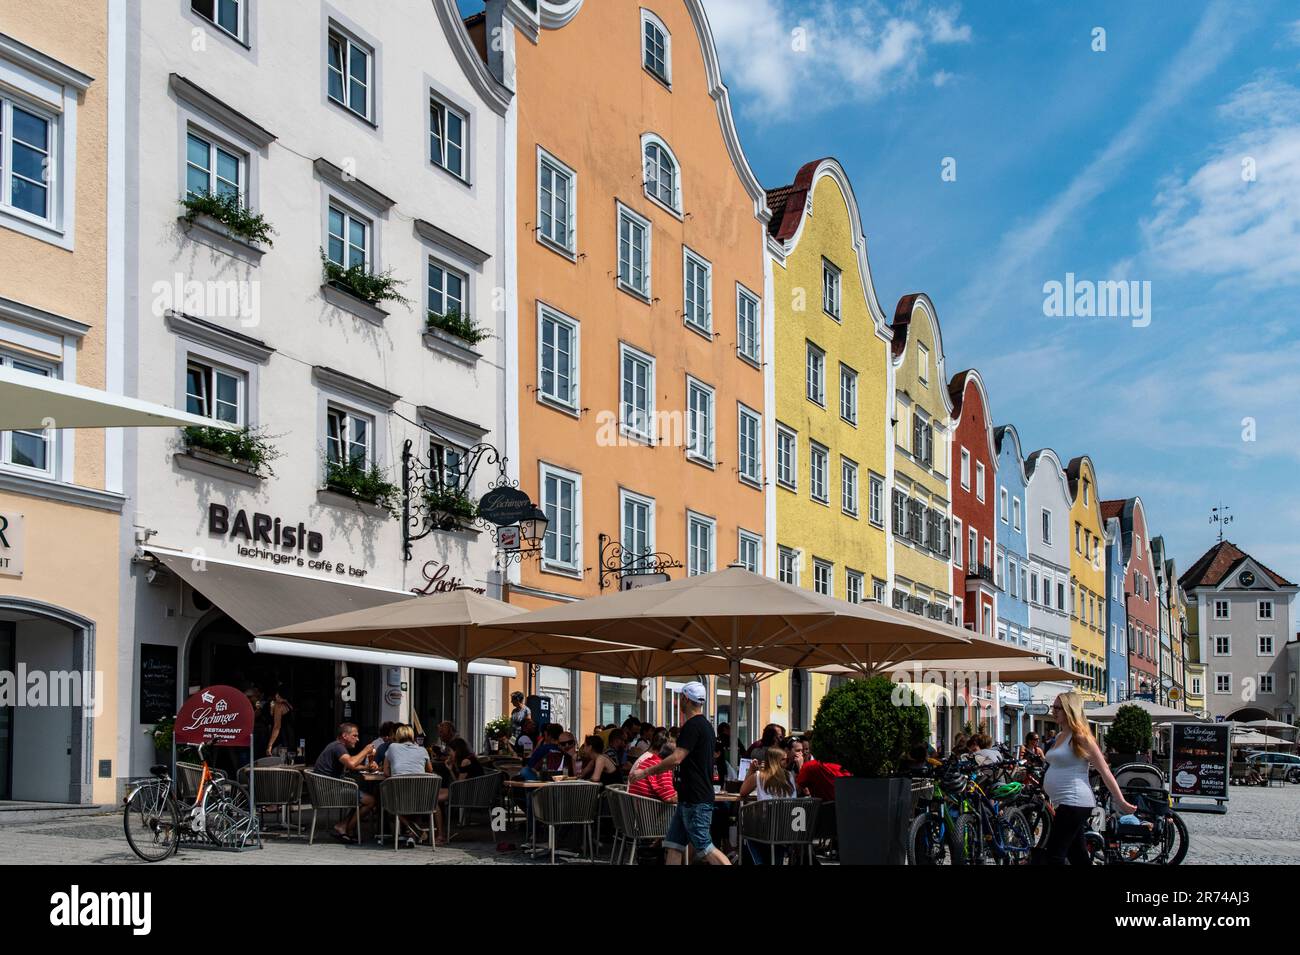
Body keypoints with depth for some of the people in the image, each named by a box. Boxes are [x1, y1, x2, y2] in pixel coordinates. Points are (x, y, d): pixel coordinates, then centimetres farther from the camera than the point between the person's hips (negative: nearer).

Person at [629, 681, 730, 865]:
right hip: (690, 799, 10)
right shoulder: (704, 725, 16)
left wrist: (645, 772, -14)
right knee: (673, 845, 8)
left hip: (696, 801, -10)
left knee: (704, 846, -7)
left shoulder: (692, 725, -16)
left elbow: (676, 759, -21)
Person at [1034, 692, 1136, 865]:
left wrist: (1121, 802, -11)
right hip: (1065, 804, 9)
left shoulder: (1080, 737, -11)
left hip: (1074, 803, -9)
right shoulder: (1059, 737, 15)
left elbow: (1104, 771, -10)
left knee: (1053, 857, -11)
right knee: (1079, 857, 11)